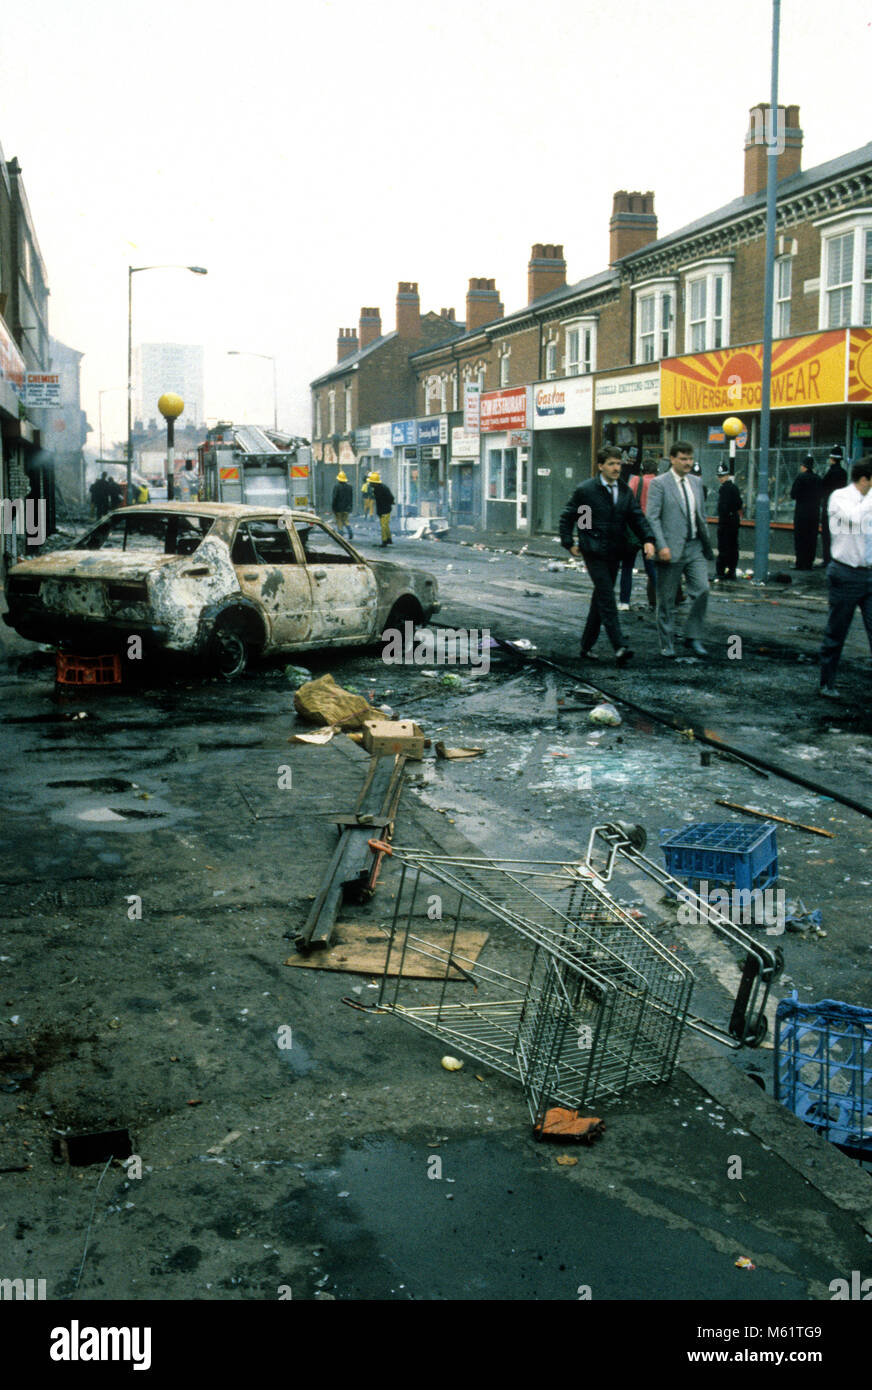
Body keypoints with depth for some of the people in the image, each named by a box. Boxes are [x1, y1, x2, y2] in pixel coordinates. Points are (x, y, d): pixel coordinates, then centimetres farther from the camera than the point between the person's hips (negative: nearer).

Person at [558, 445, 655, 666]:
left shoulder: (625, 491, 9)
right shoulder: (585, 490, -6)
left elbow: (637, 517, 4)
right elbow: (567, 516, 2)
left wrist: (648, 540, -11)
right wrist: (569, 543, -2)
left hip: (614, 554, 6)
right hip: (594, 553, -6)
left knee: (600, 598, 12)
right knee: (607, 598, -12)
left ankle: (587, 645, 22)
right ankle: (619, 647, -18)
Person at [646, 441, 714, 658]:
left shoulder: (696, 482, 14)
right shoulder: (659, 483, -5)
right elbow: (652, 518, -11)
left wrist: (707, 544, 16)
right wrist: (661, 546, -19)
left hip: (695, 548, 5)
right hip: (671, 550, -5)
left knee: (702, 589, -8)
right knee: (667, 599, 3)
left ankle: (692, 637, 6)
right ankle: (667, 644, 14)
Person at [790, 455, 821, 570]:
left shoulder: (800, 477, -11)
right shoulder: (817, 478, 4)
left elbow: (793, 495, -8)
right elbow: (820, 496, 9)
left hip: (801, 512, -5)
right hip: (815, 512, 5)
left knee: (800, 538, 1)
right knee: (812, 538, 10)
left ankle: (800, 564, -1)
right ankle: (809, 563, 12)